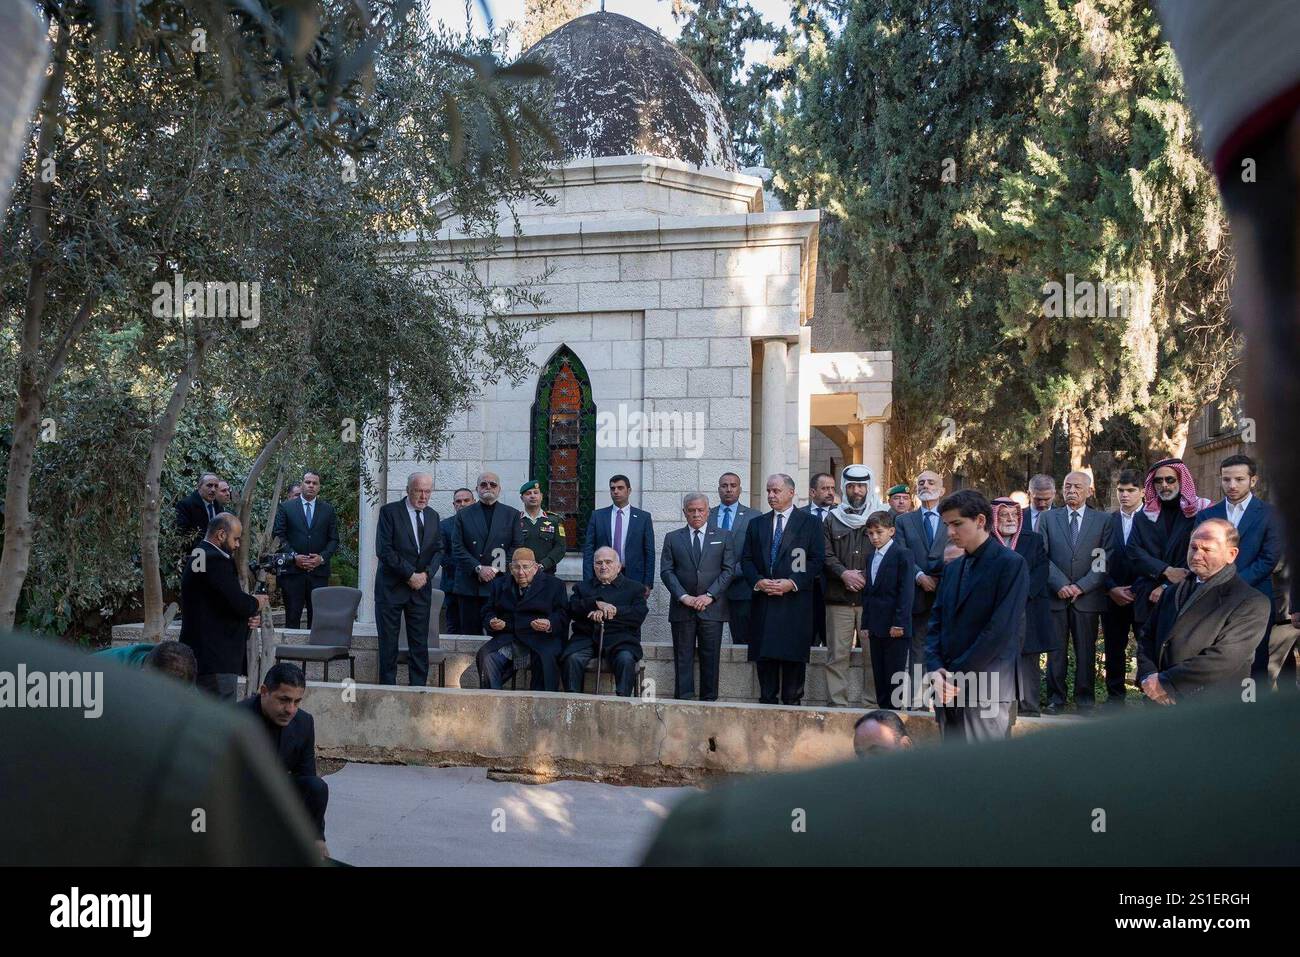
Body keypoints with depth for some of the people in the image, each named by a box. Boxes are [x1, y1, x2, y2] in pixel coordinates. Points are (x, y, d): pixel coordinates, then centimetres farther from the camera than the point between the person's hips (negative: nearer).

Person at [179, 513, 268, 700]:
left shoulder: (196, 558, 17)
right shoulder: (217, 560, -16)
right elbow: (239, 603, -23)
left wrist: (247, 616, 5)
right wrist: (257, 603, -1)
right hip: (216, 660, -11)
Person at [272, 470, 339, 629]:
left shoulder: (328, 510, 11)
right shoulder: (286, 507, 7)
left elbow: (334, 539, 9)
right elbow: (279, 535, 1)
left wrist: (322, 557, -7)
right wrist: (294, 556, -10)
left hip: (319, 571, 1)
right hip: (292, 571, -1)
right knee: (292, 617, -1)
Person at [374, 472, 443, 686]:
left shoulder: (433, 516, 12)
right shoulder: (389, 512, -5)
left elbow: (438, 549, 12)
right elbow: (384, 550, -12)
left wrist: (426, 574, -6)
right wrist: (409, 574, -14)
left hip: (421, 586, 4)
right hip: (392, 586, -4)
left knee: (420, 642, 2)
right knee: (388, 642, 0)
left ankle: (418, 687, 6)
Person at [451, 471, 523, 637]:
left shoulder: (512, 514, 10)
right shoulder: (463, 514, 10)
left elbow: (517, 547, 3)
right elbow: (457, 548, 3)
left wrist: (496, 570, -8)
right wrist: (478, 568, -10)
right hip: (469, 585, 1)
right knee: (470, 633, 1)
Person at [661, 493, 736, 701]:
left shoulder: (724, 537, 9)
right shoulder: (672, 538, 11)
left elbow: (729, 570, 1)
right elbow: (666, 571, 3)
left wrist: (709, 595, -10)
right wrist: (683, 596, -10)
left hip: (712, 607, -1)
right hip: (682, 608, 1)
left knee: (710, 658, 0)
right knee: (683, 658, 0)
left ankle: (709, 701, 5)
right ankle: (683, 700, 2)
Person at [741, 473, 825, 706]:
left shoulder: (809, 523, 4)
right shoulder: (756, 525, 16)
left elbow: (818, 560, -2)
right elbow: (746, 560, 12)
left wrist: (792, 583, -13)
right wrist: (758, 581, -7)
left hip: (795, 602, -3)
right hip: (763, 600, 3)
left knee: (793, 656, -3)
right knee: (765, 655, 3)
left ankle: (792, 701, 2)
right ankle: (767, 701, 9)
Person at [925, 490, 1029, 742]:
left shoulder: (1011, 564, -6)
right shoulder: (954, 568, 17)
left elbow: (1001, 629, -13)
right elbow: (936, 622, 15)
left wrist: (958, 675, -11)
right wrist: (935, 669, -2)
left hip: (986, 689, -6)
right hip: (949, 687, 7)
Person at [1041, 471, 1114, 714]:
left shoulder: (1102, 521, 6)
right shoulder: (1047, 519, 10)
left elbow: (1104, 562, 0)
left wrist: (1081, 587, -10)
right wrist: (1059, 584, -10)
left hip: (1087, 597, -1)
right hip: (1055, 596, 1)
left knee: (1086, 652, 2)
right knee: (1056, 651, 3)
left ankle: (1085, 700, 10)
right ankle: (1055, 698, 10)